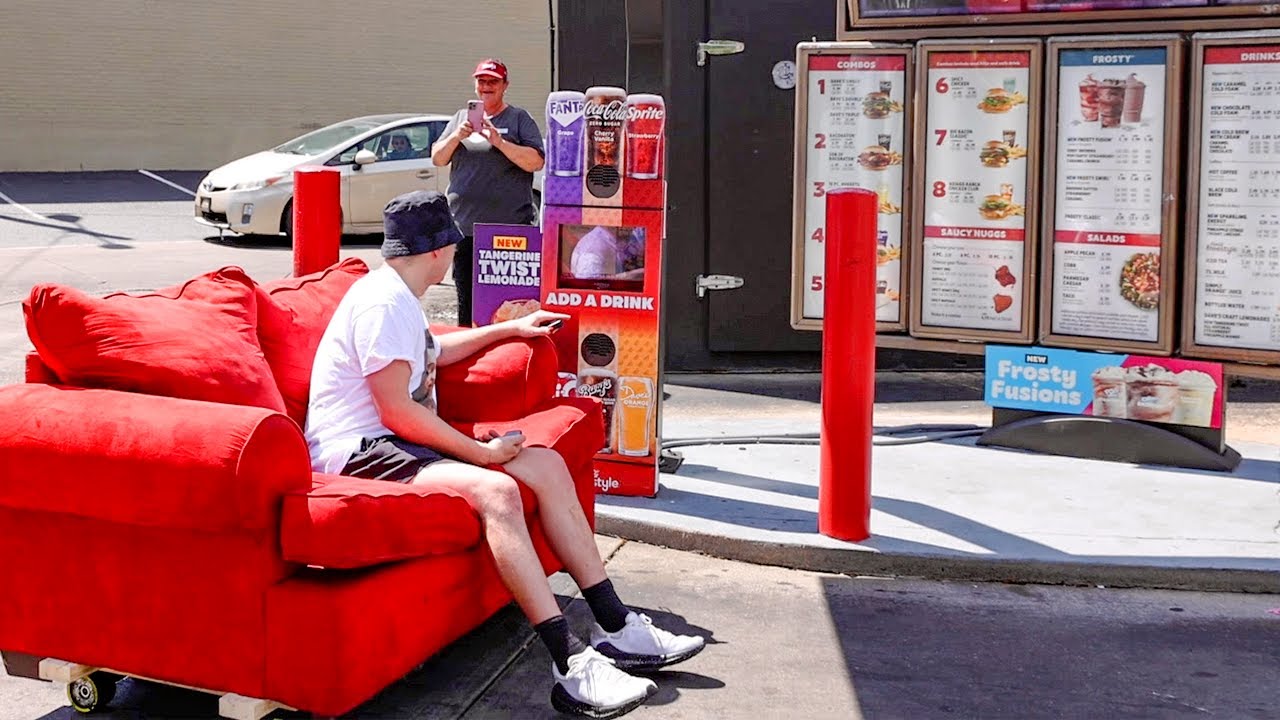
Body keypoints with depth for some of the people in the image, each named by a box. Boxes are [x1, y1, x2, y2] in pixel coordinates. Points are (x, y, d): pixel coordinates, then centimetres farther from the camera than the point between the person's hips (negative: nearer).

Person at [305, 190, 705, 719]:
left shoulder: (398, 298, 18)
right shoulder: (382, 301, -16)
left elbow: (433, 352, 40)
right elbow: (398, 412, -22)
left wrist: (511, 328, 43)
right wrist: (480, 452, -16)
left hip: (398, 441, 11)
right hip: (358, 452, -11)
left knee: (546, 465, 2)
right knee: (495, 489, -34)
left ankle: (616, 628, 1)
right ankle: (572, 666, -36)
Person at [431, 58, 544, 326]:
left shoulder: (519, 119, 5)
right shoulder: (461, 117, 18)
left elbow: (536, 162, -7)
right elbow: (437, 159, 13)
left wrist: (500, 142, -16)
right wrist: (456, 137, -5)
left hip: (509, 225, -4)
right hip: (464, 224, 4)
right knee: (467, 302, 10)